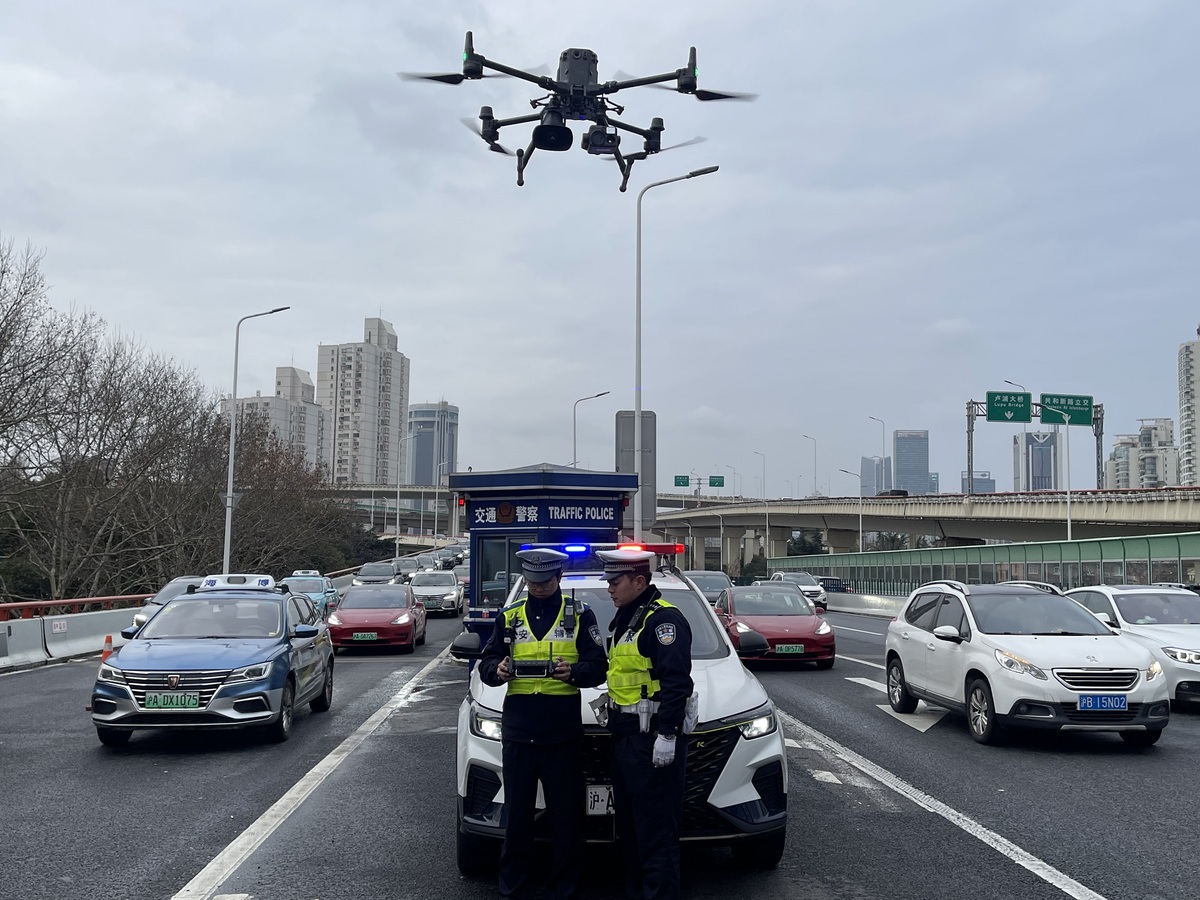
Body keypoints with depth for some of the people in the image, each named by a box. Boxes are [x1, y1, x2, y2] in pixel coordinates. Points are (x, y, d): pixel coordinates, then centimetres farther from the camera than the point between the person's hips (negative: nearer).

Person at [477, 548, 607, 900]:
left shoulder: (580, 616, 4)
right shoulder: (509, 617, 10)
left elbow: (598, 667, 0)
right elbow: (486, 664, 10)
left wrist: (573, 671, -20)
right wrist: (497, 670, -13)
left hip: (563, 732, -2)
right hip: (518, 730, 2)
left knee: (564, 816, 5)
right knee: (517, 814, 9)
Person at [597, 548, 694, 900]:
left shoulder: (664, 619, -15)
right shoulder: (625, 618, 16)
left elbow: (676, 682, -21)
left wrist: (667, 735, -24)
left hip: (653, 737, -10)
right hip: (625, 735, 10)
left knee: (656, 827, -5)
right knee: (629, 823, 17)